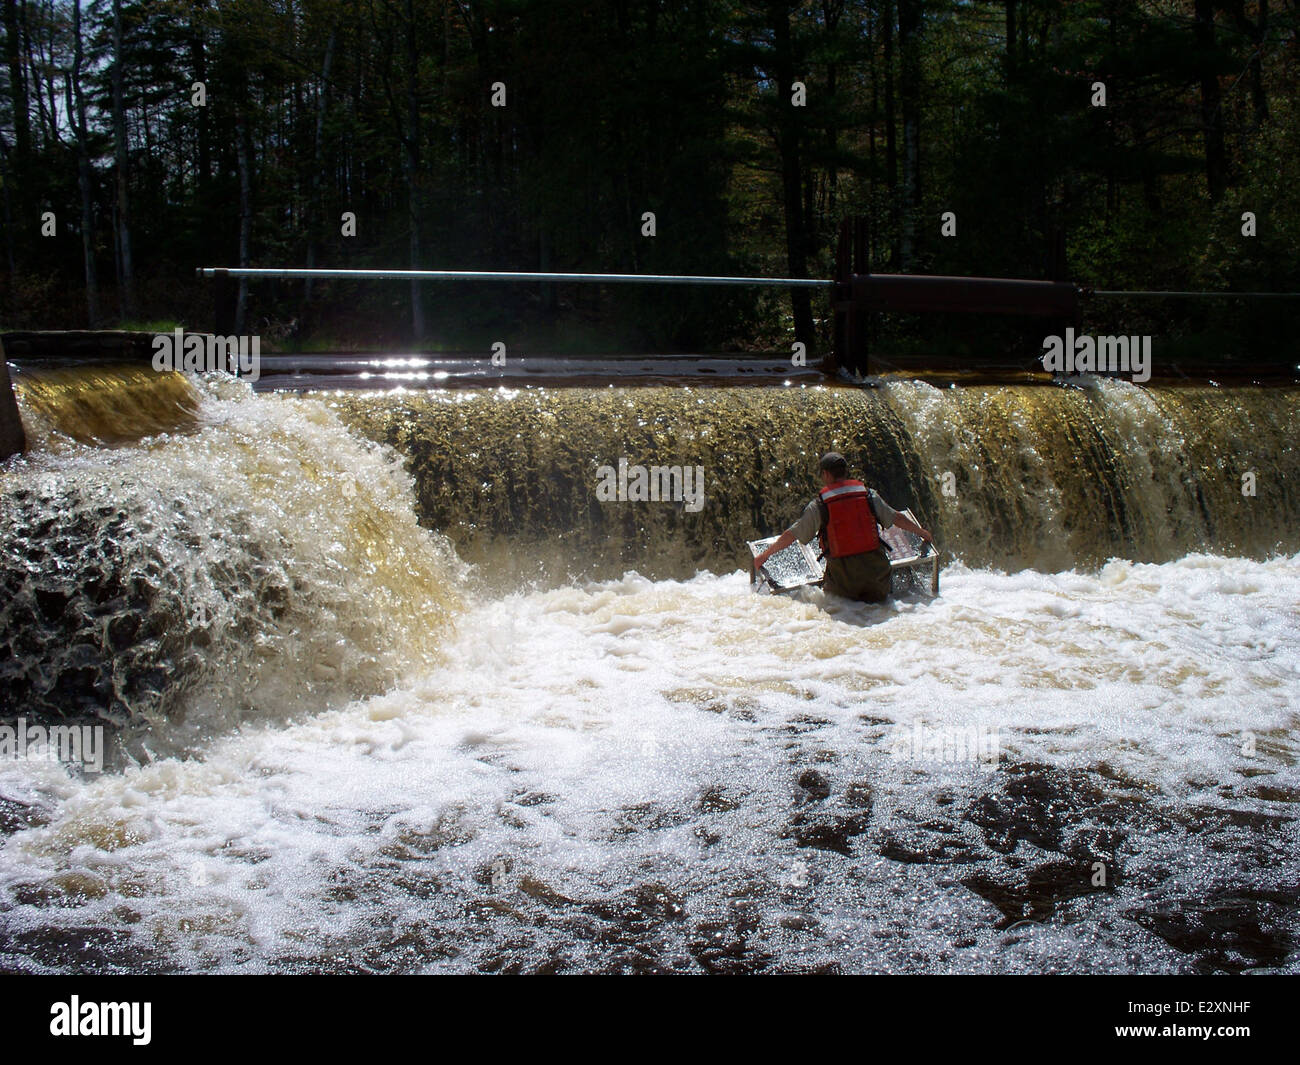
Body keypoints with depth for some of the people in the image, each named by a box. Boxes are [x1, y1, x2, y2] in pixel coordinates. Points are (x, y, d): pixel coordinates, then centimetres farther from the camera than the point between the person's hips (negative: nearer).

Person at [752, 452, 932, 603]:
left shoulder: (818, 506, -3)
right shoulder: (868, 495, 4)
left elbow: (791, 535, 3)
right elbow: (897, 518, 15)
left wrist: (764, 555, 16)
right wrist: (922, 532, 33)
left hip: (842, 577, -2)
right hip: (876, 568, 2)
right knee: (880, 600, 20)